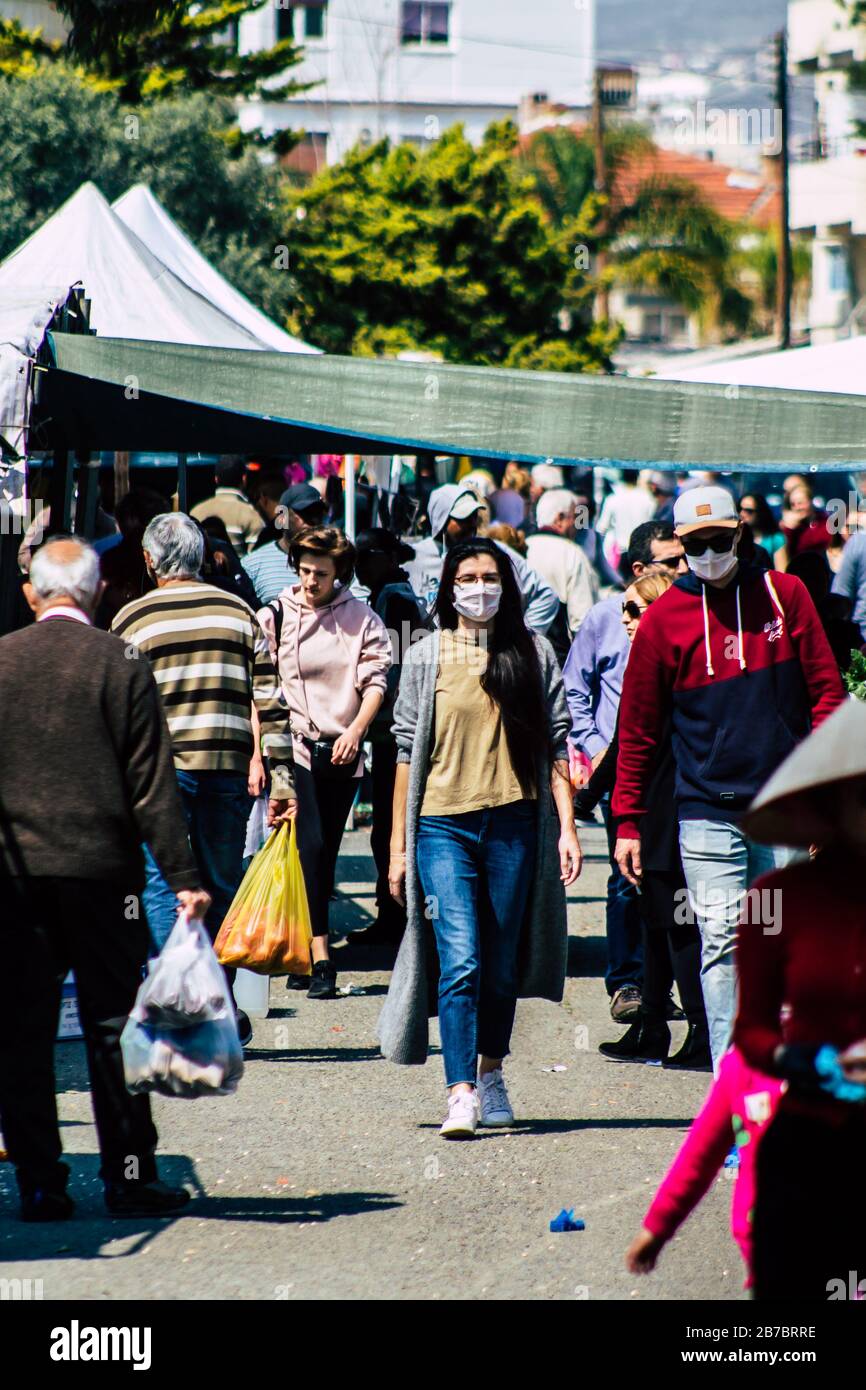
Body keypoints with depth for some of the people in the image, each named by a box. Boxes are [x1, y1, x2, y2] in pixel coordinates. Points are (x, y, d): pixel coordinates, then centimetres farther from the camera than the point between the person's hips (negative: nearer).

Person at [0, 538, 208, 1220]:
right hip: (102, 868, -1)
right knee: (114, 1024, 6)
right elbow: (152, 782, -6)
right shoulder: (122, 666, -5)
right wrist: (183, 874, -5)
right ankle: (130, 1176, 8)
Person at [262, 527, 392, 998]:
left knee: (325, 854, 6)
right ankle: (320, 959, -18)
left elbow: (375, 680, 0)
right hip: (293, 747, -2)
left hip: (342, 752, 2)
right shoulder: (274, 616, 2)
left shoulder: (362, 619, 5)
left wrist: (355, 730, -16)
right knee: (309, 845, -14)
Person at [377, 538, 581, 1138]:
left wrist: (567, 825, -1)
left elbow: (556, 744, 7)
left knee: (502, 963, 9)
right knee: (461, 960, -13)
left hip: (515, 823, 2)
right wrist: (398, 845, 4)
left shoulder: (533, 652, 7)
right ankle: (461, 1094, -17)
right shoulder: (427, 656, 5)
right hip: (443, 824, -1)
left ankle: (491, 1071, 29)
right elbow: (408, 749, 6)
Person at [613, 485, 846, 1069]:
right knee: (722, 941, -7)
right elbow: (638, 730, 9)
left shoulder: (785, 595, 7)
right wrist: (628, 821, 6)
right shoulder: (664, 619, 5)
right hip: (708, 812, -1)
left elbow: (826, 691, 7)